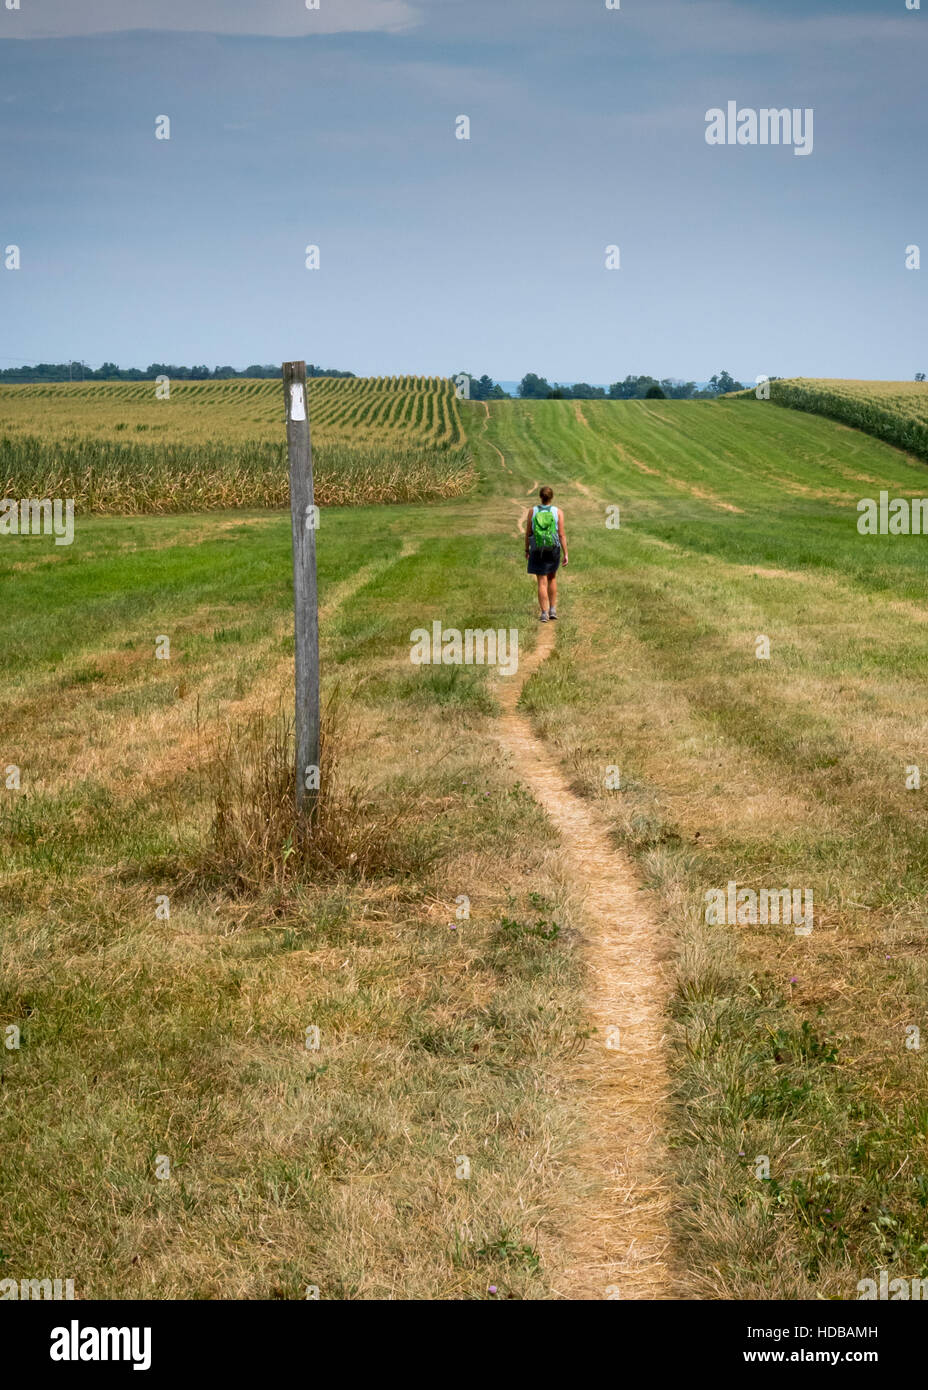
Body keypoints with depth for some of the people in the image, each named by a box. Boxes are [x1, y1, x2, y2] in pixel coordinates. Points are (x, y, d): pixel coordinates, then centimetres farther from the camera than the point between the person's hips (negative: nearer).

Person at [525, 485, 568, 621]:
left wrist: (527, 550, 12)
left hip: (537, 551, -1)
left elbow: (528, 533, -1)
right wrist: (565, 554, -3)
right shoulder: (558, 512, -7)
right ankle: (553, 610, 19)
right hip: (554, 549, 1)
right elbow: (562, 535, -8)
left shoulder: (533, 511, -5)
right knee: (552, 577, 22)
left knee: (542, 583, 3)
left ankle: (544, 613, -1)